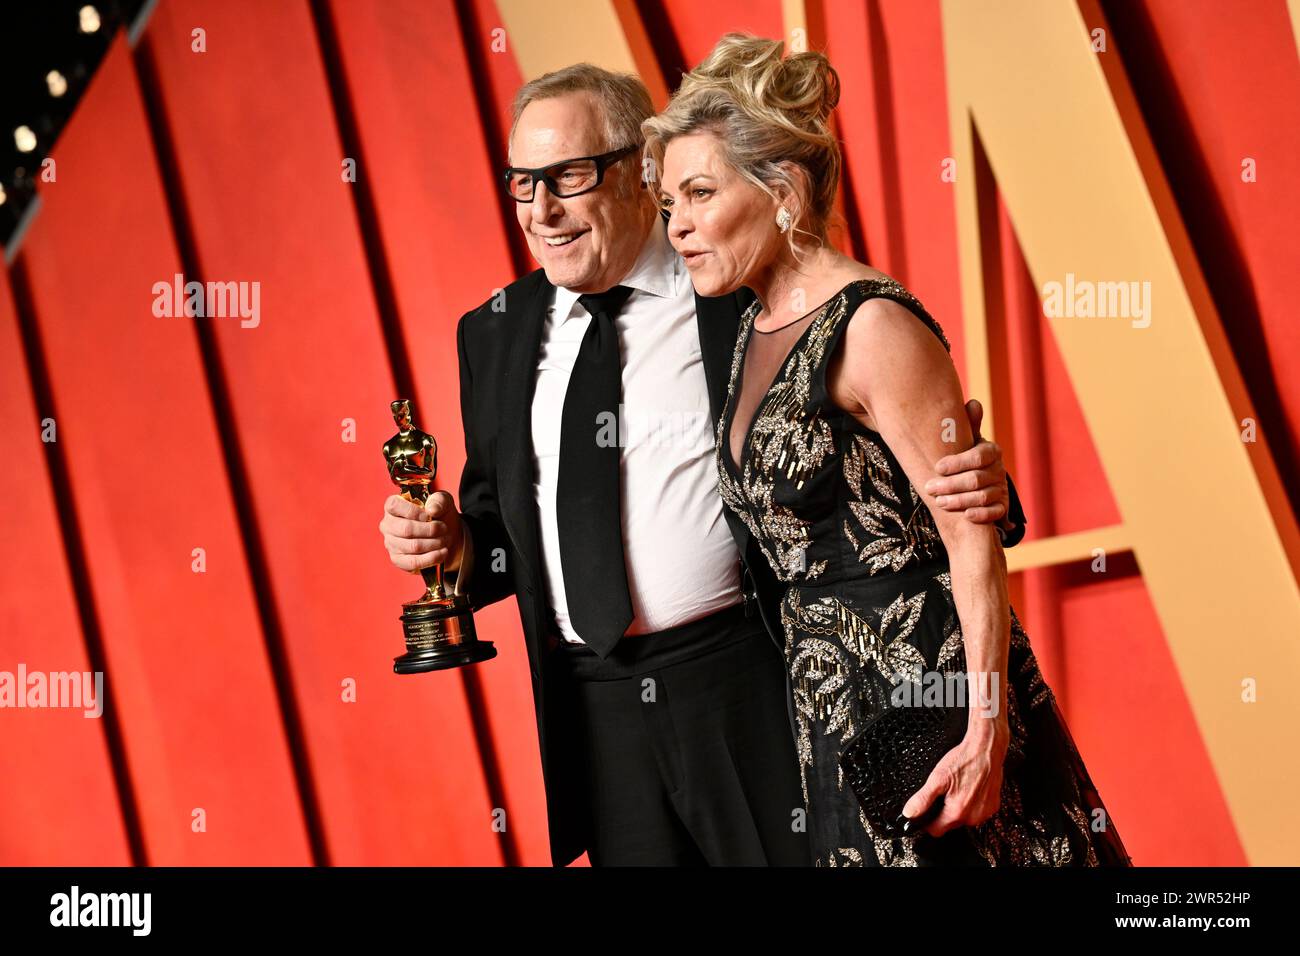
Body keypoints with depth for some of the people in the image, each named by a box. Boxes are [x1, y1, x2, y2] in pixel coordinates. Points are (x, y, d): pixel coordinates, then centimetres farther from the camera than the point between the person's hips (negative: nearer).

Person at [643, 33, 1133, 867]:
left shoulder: (874, 327, -16)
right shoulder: (756, 331, 10)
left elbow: (972, 538, -18)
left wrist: (985, 734, -22)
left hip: (927, 679, -8)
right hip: (834, 709, 8)